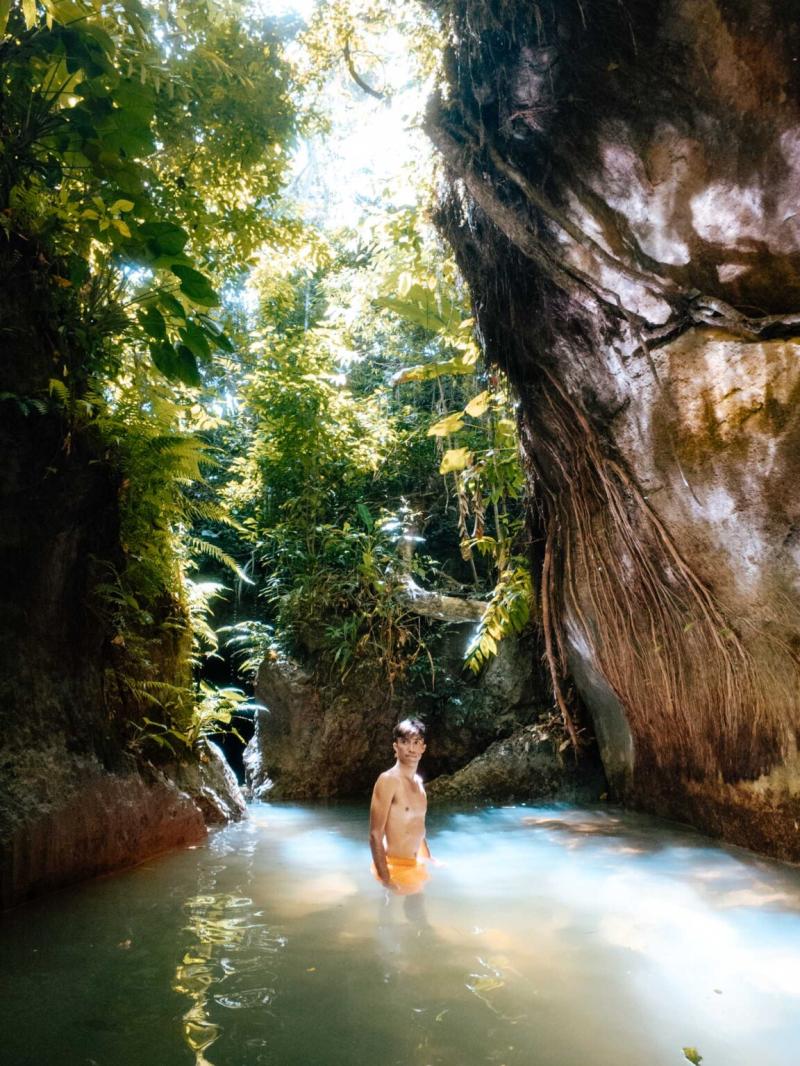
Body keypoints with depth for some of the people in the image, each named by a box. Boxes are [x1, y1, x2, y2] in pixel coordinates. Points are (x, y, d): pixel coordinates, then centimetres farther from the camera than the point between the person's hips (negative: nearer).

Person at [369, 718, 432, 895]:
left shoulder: (418, 781, 8)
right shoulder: (388, 780, -17)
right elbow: (375, 835, -20)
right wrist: (386, 880, -23)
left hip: (417, 866, 8)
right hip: (396, 867, -8)